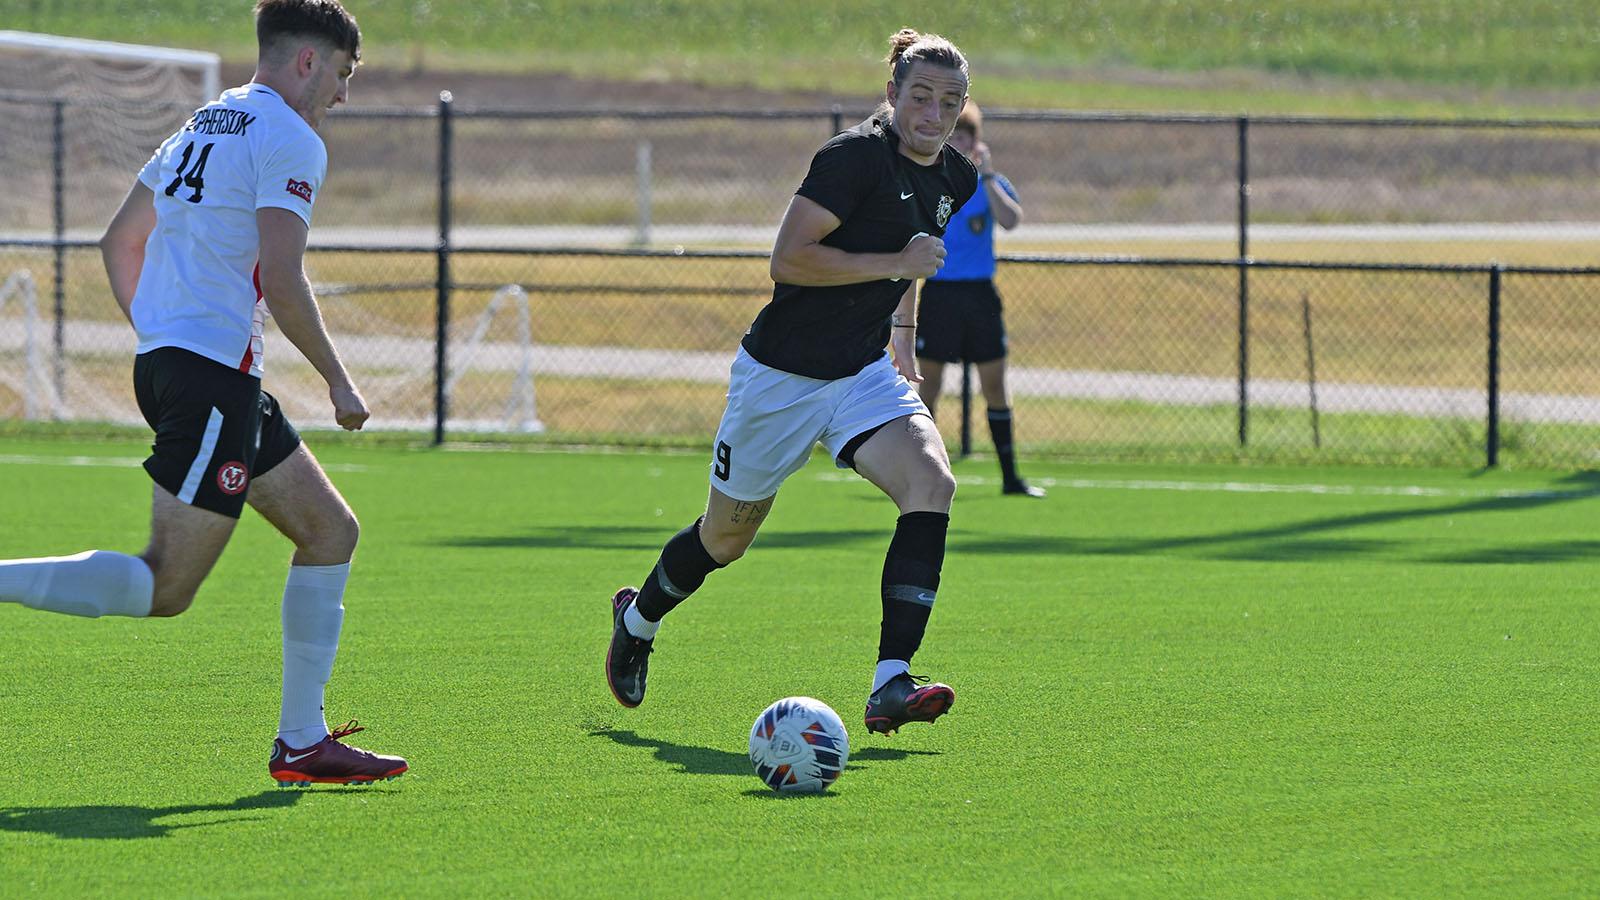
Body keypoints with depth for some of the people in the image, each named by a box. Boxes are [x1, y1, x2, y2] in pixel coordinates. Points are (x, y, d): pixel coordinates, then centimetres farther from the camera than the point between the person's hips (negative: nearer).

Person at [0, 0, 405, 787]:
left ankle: (301, 742, 10)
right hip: (213, 374, -10)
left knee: (330, 530, 12)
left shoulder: (204, 127, 20)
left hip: (165, 362, 10)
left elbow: (118, 242, 26)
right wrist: (337, 379, -8)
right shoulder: (289, 141, -8)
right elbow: (280, 281, -18)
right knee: (165, 589, -12)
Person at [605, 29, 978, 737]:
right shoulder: (856, 156, -20)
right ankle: (638, 621, 45)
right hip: (781, 376, -6)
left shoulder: (954, 181, 5)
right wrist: (895, 265, -26)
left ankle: (891, 685, -27)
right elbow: (788, 258, -25)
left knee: (931, 481, -23)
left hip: (864, 373, 6)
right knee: (727, 534, 11)